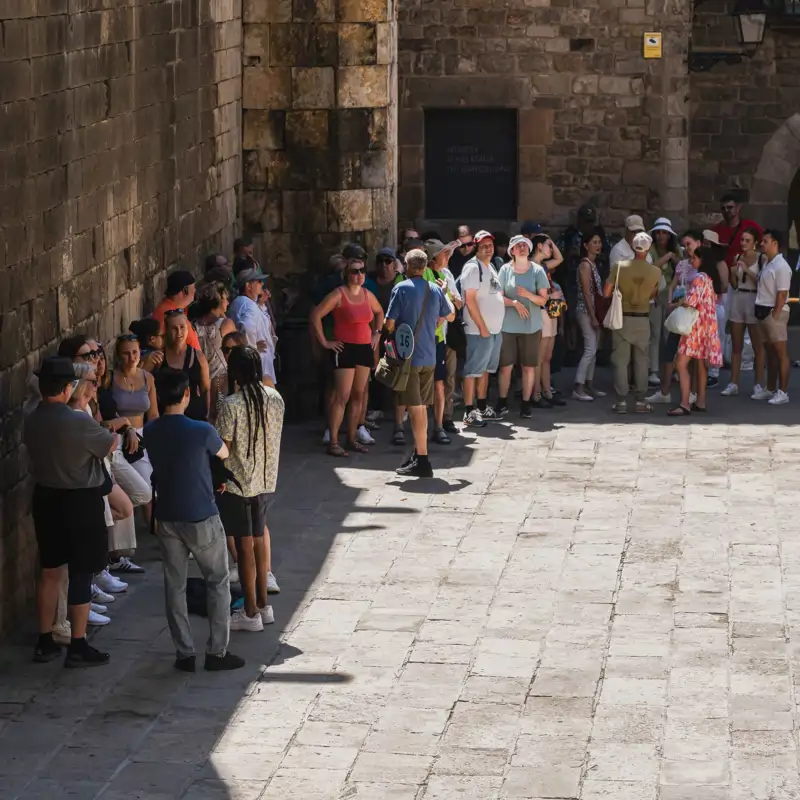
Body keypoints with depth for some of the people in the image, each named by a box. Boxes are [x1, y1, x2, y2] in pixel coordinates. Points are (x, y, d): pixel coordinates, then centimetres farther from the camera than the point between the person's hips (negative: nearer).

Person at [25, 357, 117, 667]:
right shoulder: (78, 422, -23)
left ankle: (45, 642, 21)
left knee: (50, 570, 15)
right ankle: (78, 647, 6)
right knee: (81, 574, 3)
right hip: (80, 502, -6)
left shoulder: (32, 421, -3)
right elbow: (110, 446, -7)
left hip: (46, 498, 6)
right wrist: (113, 434, 16)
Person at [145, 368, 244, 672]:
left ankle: (184, 653, 14)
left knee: (174, 586, 12)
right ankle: (217, 652, 10)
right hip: (202, 519, -4)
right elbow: (223, 454, 2)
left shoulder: (151, 432, -6)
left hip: (167, 519, 4)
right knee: (218, 583, 10)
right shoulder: (202, 432, -19)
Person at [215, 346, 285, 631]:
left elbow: (224, 448, -16)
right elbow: (273, 437, 8)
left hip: (238, 483, -6)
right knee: (259, 539, 17)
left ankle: (251, 612, 6)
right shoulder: (275, 398, -1)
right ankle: (263, 604, 25)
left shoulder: (231, 405, -20)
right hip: (266, 480, 6)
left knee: (244, 545, 1)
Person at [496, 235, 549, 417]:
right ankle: (502, 403, 14)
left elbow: (543, 299, 1)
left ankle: (526, 404, 11)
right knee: (505, 366, 2)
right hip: (508, 326, 0)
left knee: (529, 367, 2)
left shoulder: (537, 270, 1)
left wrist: (528, 295, -17)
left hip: (531, 326, 0)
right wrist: (514, 303, -16)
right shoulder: (505, 269, 2)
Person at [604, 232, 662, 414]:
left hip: (622, 318, -1)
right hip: (642, 320, 1)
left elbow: (606, 292, -8)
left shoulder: (619, 267, -11)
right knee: (641, 361, 10)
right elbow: (653, 294, 4)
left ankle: (621, 401, 3)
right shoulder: (655, 272, -8)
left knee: (620, 360, 5)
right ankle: (641, 400, 10)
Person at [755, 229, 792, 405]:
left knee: (780, 352, -6)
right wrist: (761, 312, 10)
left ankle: (783, 392, -5)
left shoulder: (781, 266, -13)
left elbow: (782, 294, -18)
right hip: (763, 312, 9)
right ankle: (770, 389, 20)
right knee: (770, 352, 14)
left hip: (775, 313, -9)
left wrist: (775, 315, -20)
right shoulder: (767, 265, 15)